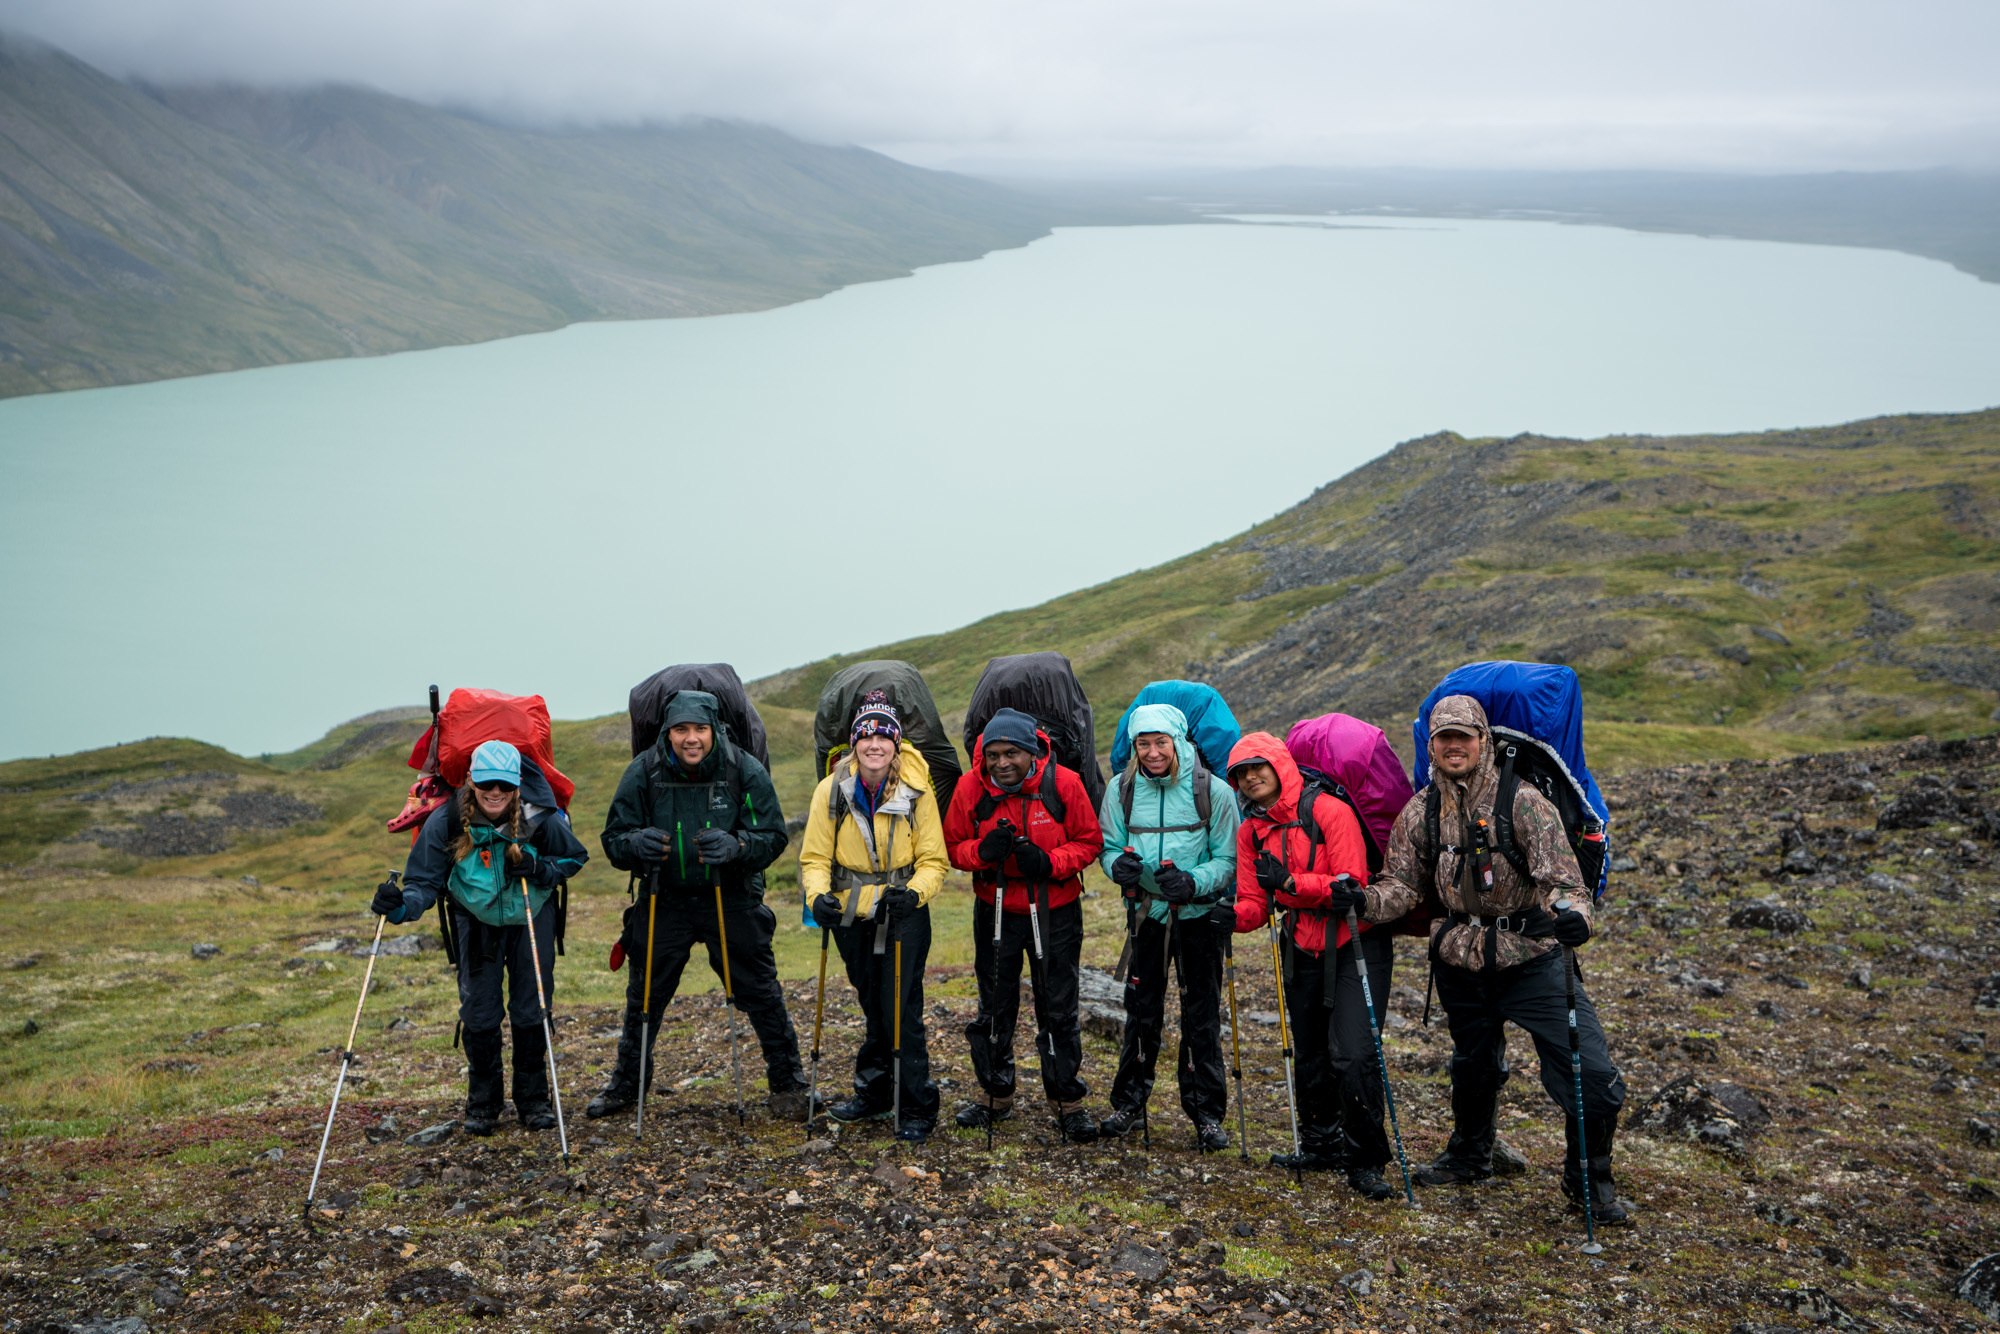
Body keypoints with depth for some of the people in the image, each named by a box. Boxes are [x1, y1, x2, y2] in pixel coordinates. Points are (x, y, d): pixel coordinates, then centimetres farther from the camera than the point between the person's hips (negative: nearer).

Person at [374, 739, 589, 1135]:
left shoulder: (541, 819, -25)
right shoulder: (446, 821, -24)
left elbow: (575, 858, -7)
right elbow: (425, 880, -21)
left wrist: (541, 870, -27)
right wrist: (402, 906, -42)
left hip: (532, 919, 0)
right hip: (476, 920, 0)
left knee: (531, 1010, 2)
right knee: (478, 1012, 1)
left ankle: (533, 1099, 20)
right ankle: (482, 1101, 19)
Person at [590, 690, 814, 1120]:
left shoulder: (745, 770, -12)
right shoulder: (643, 772, -10)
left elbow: (773, 836, -12)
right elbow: (613, 840, -7)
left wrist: (736, 846, -33)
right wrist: (636, 843, -31)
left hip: (731, 901, -1)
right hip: (664, 902, 1)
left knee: (760, 993, 0)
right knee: (643, 996, 11)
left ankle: (787, 1085, 16)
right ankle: (627, 1084, 32)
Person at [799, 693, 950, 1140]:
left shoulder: (917, 792, -10)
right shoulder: (831, 790, -7)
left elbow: (933, 860, -7)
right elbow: (815, 857, -4)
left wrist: (914, 892, -27)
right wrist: (818, 894, -24)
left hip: (904, 915, -3)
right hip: (852, 917, 3)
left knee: (901, 1010, -8)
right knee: (874, 1009, 18)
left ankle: (917, 1108, 5)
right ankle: (873, 1093, 35)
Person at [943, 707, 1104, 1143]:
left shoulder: (1063, 784, -13)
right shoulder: (971, 787, -9)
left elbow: (1089, 842, -5)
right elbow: (953, 845, 0)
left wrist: (1050, 863, -22)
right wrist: (982, 852, -22)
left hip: (1055, 911, -2)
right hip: (996, 910, 2)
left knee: (1059, 1011, 3)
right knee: (994, 1008, 13)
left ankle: (1069, 1103, 16)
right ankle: (995, 1096, 29)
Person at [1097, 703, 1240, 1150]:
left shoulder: (1213, 791, -10)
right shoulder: (1122, 789, -2)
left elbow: (1228, 859, -7)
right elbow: (1109, 846, 3)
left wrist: (1194, 882, -26)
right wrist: (1119, 865, -21)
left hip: (1200, 915, -2)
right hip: (1146, 913, 2)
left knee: (1201, 1017, 3)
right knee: (1141, 1011, 10)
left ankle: (1207, 1113, 15)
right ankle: (1129, 1103, 25)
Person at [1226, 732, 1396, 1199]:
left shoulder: (1327, 810, -15)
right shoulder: (1250, 831, 5)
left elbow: (1352, 884, -22)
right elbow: (1254, 905, 3)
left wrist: (1291, 883, -31)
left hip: (1356, 946, -6)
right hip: (1304, 951, 7)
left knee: (1351, 1056, -15)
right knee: (1309, 1058, 16)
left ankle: (1366, 1161, -2)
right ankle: (1321, 1146, 34)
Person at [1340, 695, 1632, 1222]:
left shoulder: (1522, 801, -12)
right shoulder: (1420, 813, 1)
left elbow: (1560, 874, -18)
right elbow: (1404, 886, 3)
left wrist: (1571, 912, -39)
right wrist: (1363, 900, -17)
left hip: (1532, 957, -4)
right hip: (1462, 961, 4)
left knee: (1592, 1072, -10)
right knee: (1473, 1064, 24)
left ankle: (1590, 1178, 13)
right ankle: (1470, 1155, 49)